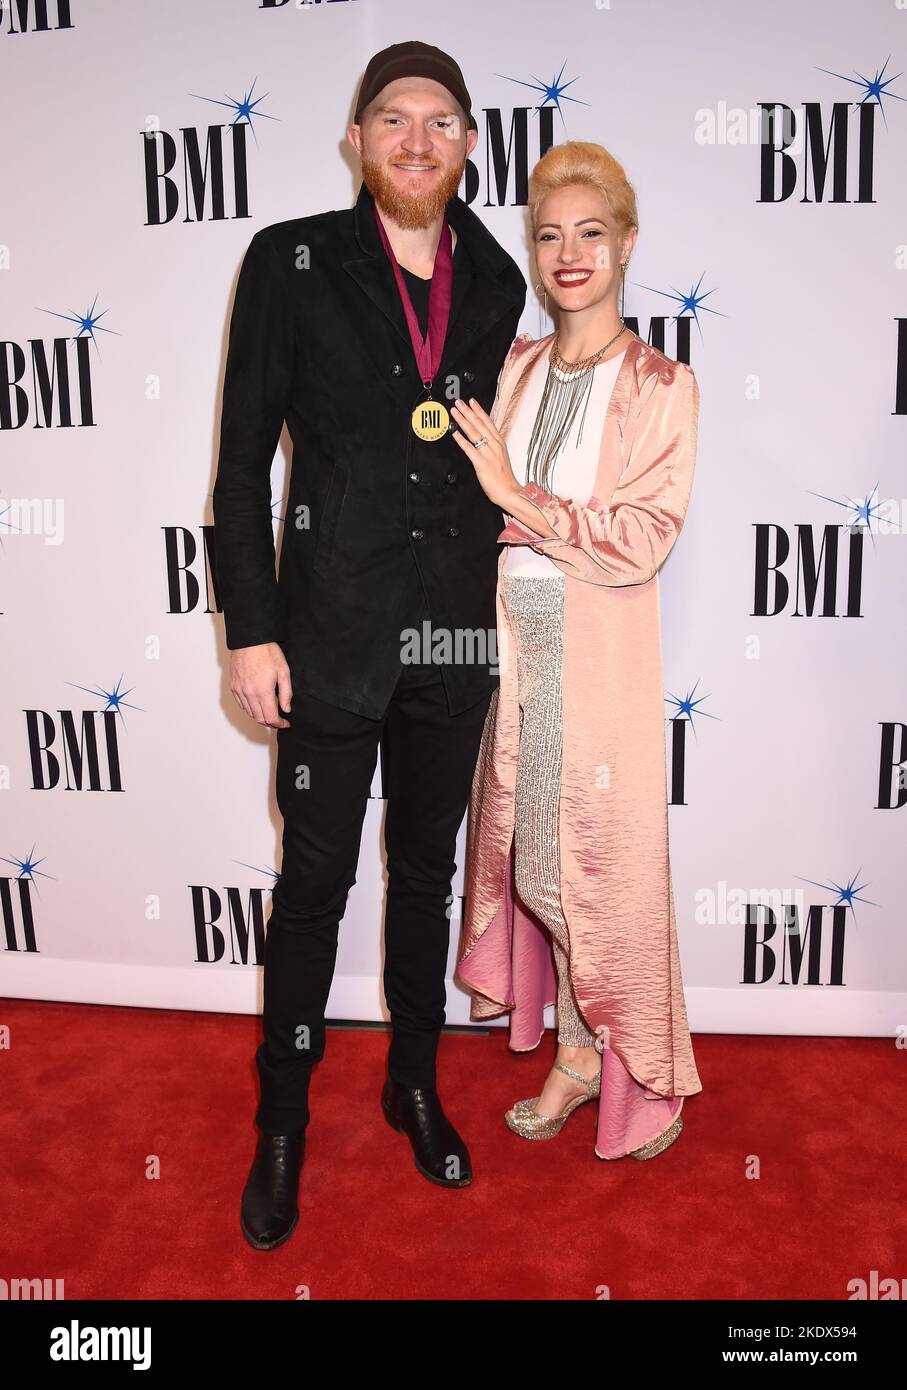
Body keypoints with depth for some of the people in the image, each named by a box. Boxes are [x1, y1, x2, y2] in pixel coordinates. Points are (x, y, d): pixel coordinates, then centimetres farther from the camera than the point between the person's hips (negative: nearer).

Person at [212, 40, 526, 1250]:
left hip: (455, 637, 4)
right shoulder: (291, 261, -3)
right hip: (333, 636, -3)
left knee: (427, 870, 16)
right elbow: (244, 460, -5)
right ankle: (283, 1125, 28)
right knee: (315, 883, 7)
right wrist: (251, 633, -9)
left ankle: (416, 1087, 37)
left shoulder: (496, 282, 7)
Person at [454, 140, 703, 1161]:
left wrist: (514, 496, -14)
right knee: (536, 847, 12)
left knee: (603, 862, 5)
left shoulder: (660, 384, -6)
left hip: (599, 659, -5)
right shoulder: (518, 366, 9)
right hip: (517, 646, 5)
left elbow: (642, 539, -15)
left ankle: (641, 1077, 27)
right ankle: (575, 1056, 31)